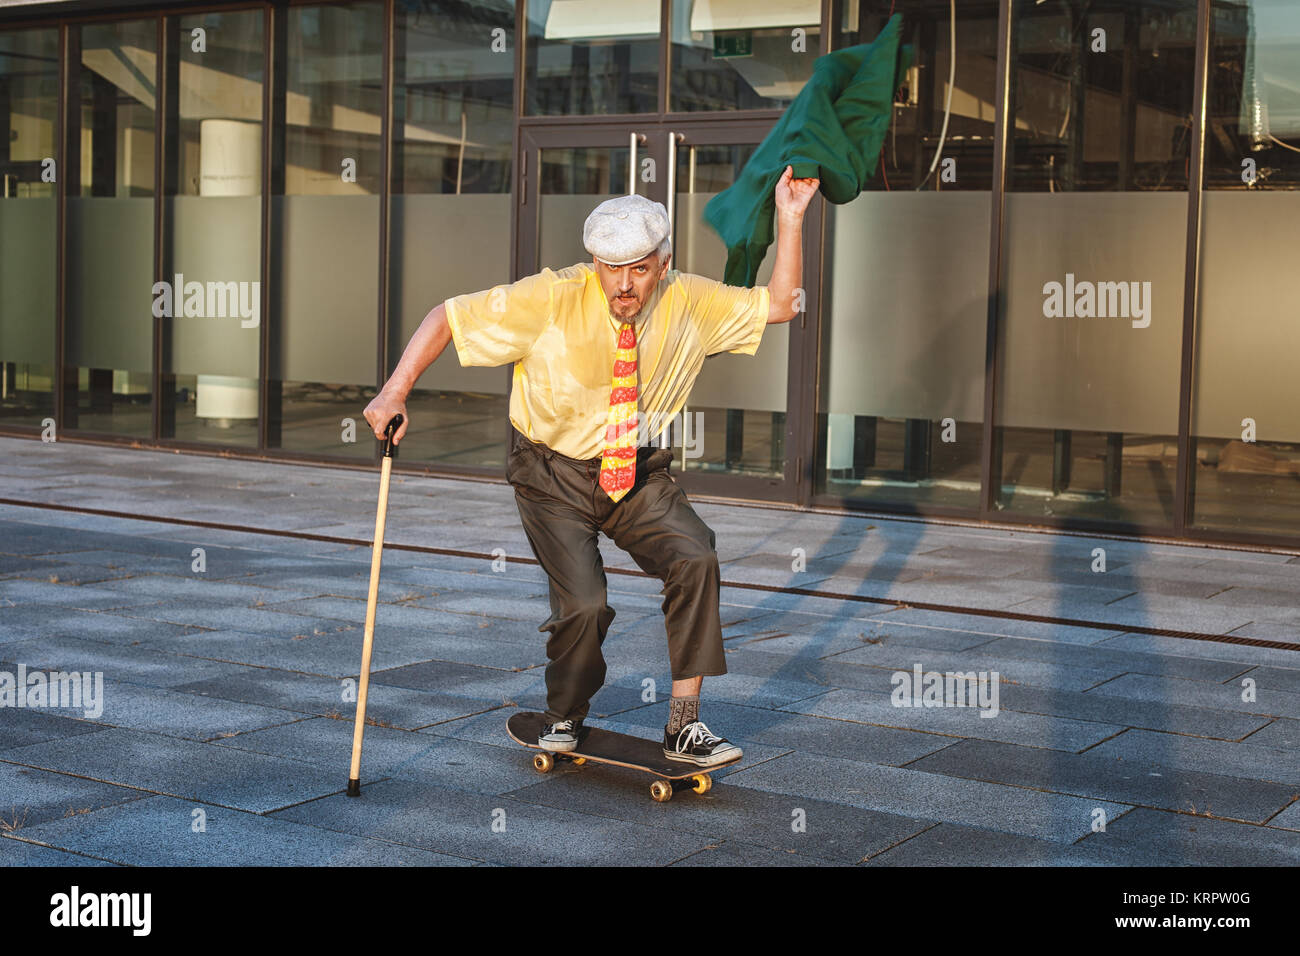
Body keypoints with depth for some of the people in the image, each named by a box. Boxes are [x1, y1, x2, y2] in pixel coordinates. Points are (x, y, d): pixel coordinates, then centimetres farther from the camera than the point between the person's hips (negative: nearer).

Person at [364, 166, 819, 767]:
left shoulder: (690, 304, -8)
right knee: (583, 604, -18)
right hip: (554, 474, -3)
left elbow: (780, 305, -2)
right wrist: (396, 391, -23)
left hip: (638, 472, 3)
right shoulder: (552, 300, -18)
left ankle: (683, 726, -10)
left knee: (696, 560, -22)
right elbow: (447, 317, -14)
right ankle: (564, 717, 15)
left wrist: (789, 220, -13)